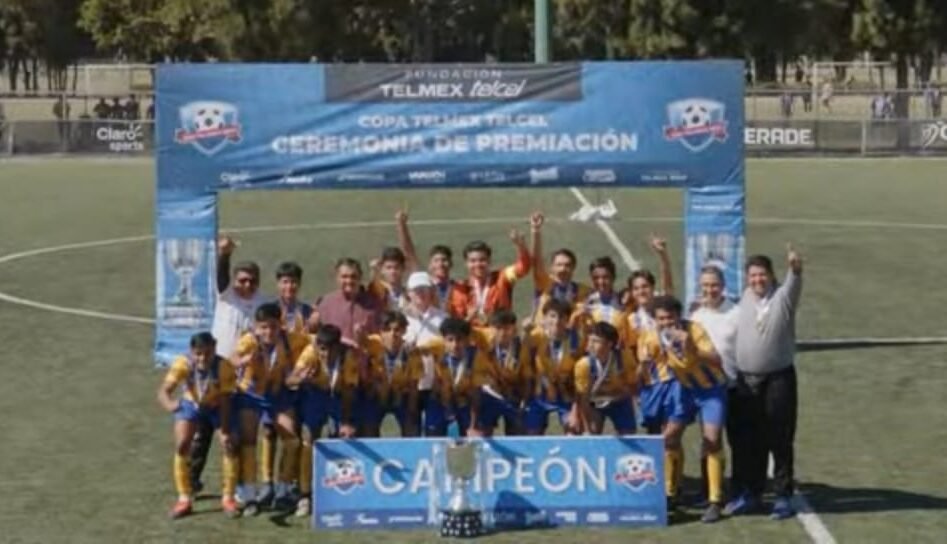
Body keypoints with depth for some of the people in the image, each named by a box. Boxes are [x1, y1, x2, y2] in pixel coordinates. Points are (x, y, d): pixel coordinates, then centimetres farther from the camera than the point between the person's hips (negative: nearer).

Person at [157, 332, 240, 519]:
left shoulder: (224, 367, -34)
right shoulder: (183, 364, -34)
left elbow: (225, 400, -27)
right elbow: (163, 390, -43)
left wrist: (225, 431, -32)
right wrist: (169, 404, -66)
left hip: (217, 406, 0)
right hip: (191, 404, 0)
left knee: (229, 446, -13)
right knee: (181, 446, -16)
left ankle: (228, 498, 7)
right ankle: (184, 499, -1)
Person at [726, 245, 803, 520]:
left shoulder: (783, 297, -3)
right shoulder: (745, 298, 9)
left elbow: (793, 285, -25)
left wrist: (795, 268, -46)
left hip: (778, 379, -4)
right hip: (745, 380, 4)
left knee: (779, 440, 0)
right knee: (747, 441, 8)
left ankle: (783, 496, 8)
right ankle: (750, 493, 19)